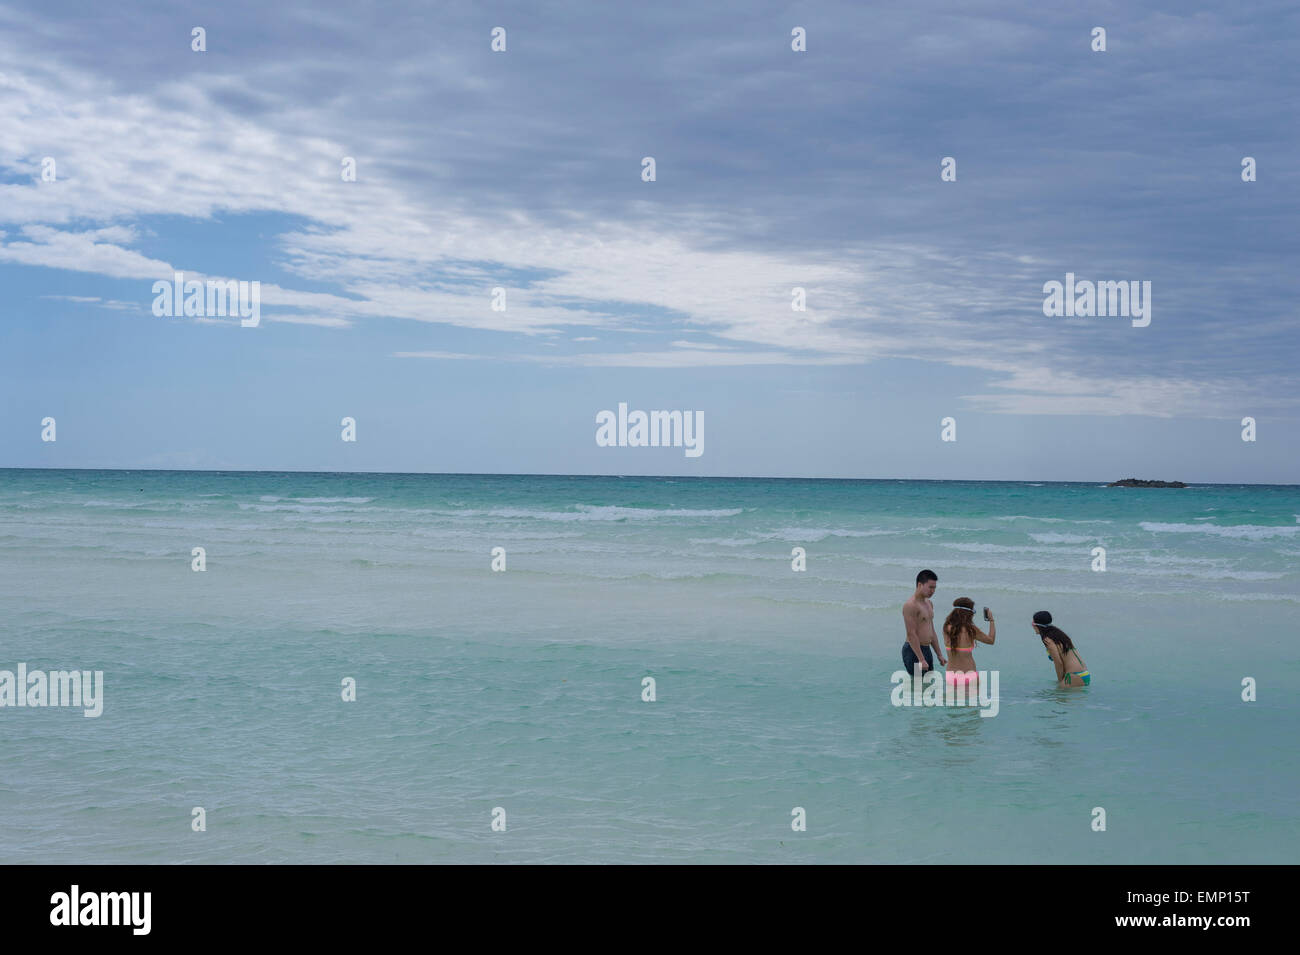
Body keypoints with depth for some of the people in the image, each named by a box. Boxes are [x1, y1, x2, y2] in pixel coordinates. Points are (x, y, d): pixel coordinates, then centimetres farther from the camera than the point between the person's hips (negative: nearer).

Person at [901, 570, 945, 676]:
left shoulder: (929, 604, 15)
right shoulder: (911, 606, -16)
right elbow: (911, 634, -21)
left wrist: (939, 655, 19)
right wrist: (921, 659, -24)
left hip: (926, 650, 10)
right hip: (914, 651, -10)